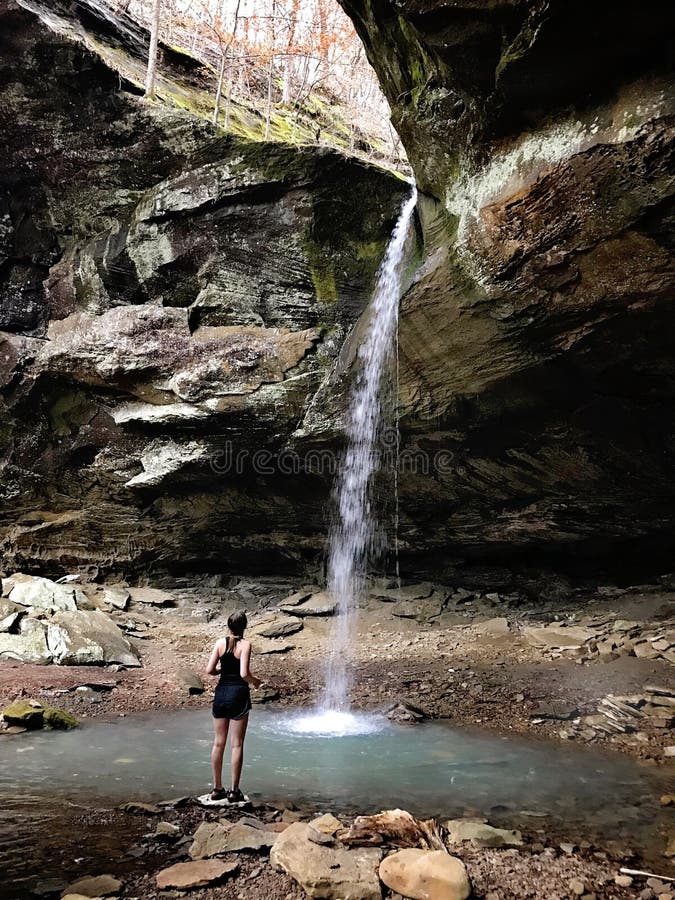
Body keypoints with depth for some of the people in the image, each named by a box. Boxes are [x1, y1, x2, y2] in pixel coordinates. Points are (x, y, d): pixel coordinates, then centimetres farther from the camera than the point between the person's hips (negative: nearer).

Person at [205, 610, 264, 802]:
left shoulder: (220, 642, 0)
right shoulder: (245, 644, -11)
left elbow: (209, 670, -4)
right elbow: (244, 674, -19)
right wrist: (255, 682, 0)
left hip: (221, 692, 4)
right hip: (238, 693, -4)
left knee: (218, 743, 13)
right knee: (236, 745, 5)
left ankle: (217, 788, 22)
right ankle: (234, 791, 10)